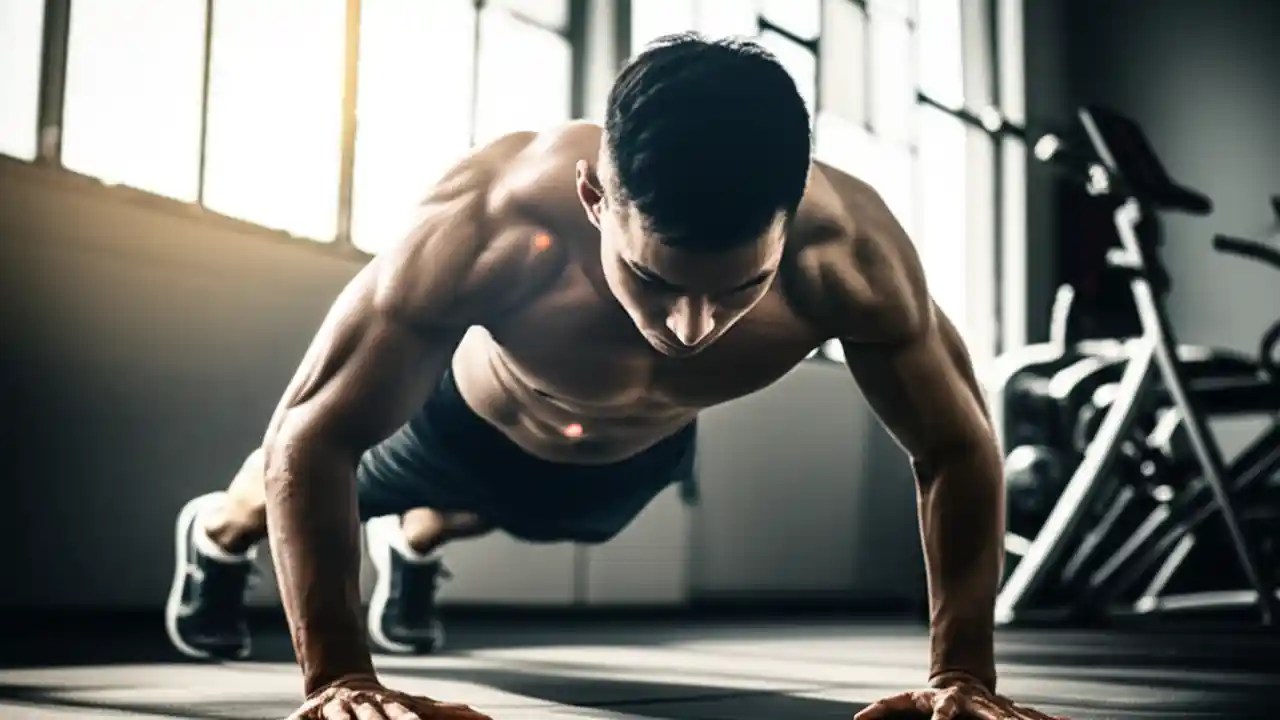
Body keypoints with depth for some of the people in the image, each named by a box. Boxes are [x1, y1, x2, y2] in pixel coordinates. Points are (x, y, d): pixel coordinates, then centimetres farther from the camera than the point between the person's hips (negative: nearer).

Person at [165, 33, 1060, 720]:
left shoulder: (849, 252, -42)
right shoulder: (494, 222, -48)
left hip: (643, 450, 4)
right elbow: (311, 440, -40)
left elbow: (958, 447, -27)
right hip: (473, 418, -3)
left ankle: (412, 551, 74)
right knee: (313, 488, 29)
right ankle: (218, 535, 65)